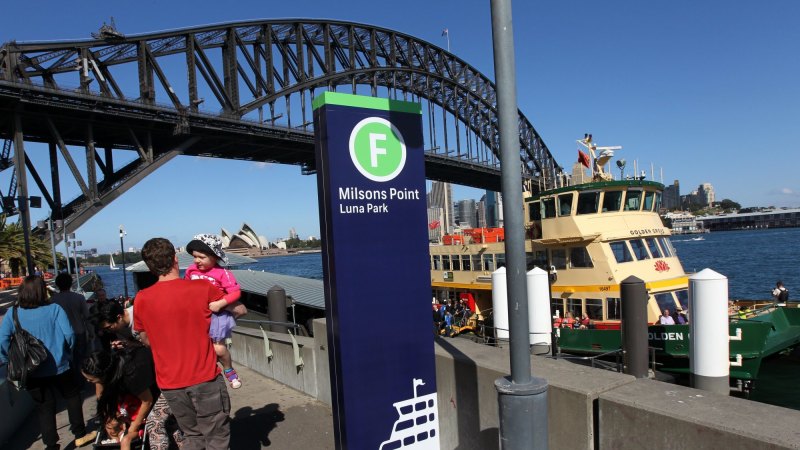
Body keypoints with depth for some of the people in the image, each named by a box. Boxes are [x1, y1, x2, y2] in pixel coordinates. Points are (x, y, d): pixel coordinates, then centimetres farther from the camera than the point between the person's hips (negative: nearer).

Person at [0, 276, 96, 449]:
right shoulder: (54, 309, -11)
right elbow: (69, 334, -16)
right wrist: (67, 353, 2)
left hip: (31, 371, 2)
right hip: (58, 366, -1)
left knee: (44, 407, 15)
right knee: (72, 396, 20)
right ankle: (80, 435, 28)